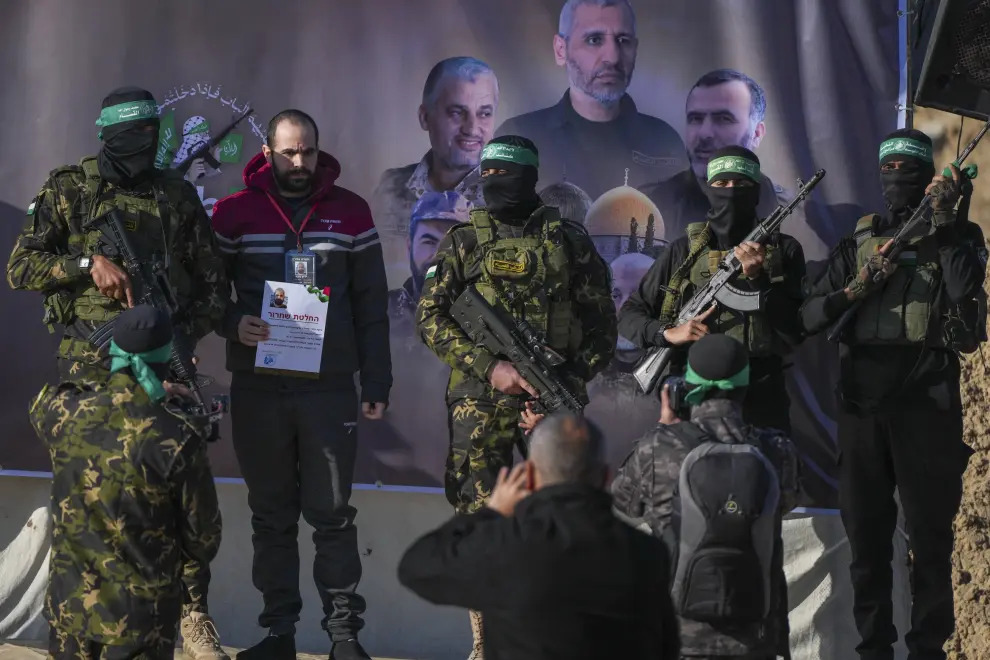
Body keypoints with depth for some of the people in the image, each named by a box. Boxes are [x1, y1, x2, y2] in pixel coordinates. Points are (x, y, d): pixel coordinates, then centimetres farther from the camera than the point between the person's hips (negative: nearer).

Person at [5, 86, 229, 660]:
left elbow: (214, 283, 12)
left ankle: (193, 613, 9)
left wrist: (186, 332, -6)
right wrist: (89, 262, -17)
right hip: (91, 367, -1)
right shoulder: (70, 189, 3)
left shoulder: (180, 196, 9)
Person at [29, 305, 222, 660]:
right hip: (141, 615, -3)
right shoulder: (177, 437, -18)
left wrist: (153, 399, 24)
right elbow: (203, 533, -6)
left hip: (70, 605, 3)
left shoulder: (65, 413, -8)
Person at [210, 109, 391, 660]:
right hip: (257, 388, 1)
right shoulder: (235, 213, 3)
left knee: (332, 514, 2)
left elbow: (371, 305, 5)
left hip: (330, 387, -1)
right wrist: (233, 323, -15)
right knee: (272, 516, 8)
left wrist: (377, 382, 1)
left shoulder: (351, 212, 4)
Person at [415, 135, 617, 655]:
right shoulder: (463, 242, 6)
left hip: (554, 398, 0)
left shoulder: (568, 240, 6)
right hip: (480, 402, 0)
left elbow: (601, 320, 7)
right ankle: (486, 641, 10)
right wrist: (490, 367, -13)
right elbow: (430, 319, -1)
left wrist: (575, 378, -9)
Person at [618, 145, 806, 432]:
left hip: (759, 404, 0)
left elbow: (790, 336, -6)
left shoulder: (784, 251, 4)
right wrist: (668, 333, -10)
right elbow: (629, 315, 9)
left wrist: (758, 279, -17)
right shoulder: (684, 250, 6)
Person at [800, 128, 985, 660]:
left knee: (929, 534, -1)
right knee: (866, 532, 7)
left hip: (926, 403, -4)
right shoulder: (858, 242, 15)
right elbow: (810, 316, 7)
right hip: (862, 404, 4)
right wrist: (855, 290, -9)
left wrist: (943, 222, -17)